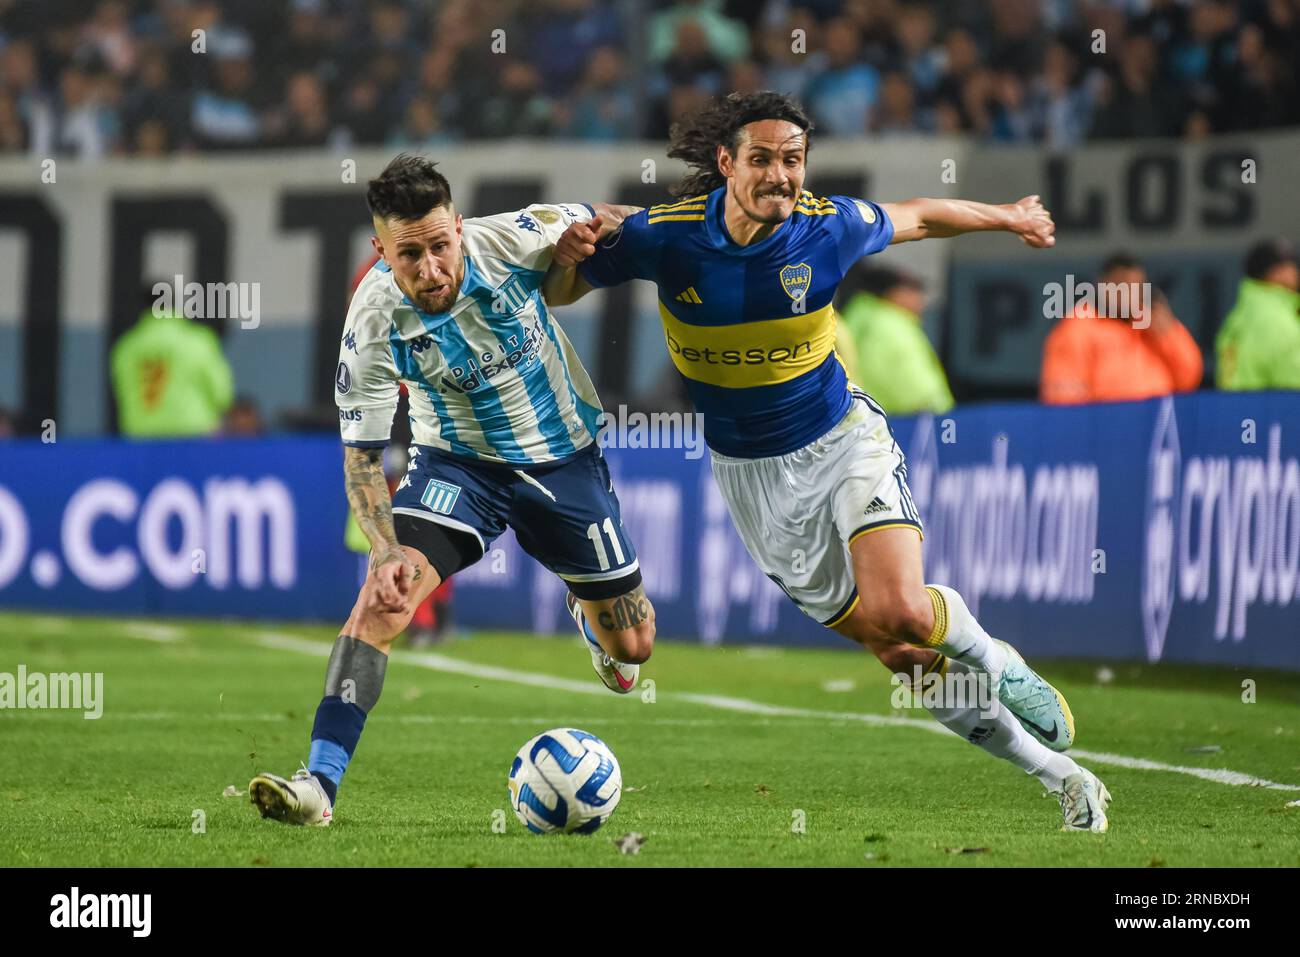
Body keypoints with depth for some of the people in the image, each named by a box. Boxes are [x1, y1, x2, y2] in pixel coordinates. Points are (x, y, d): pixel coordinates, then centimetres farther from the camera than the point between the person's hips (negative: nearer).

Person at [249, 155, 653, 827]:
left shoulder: (512, 240, -25)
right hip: (459, 462, -2)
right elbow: (361, 456, -21)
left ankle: (588, 614, 49)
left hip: (566, 456, 2)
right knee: (383, 593, -27)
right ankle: (320, 783, -28)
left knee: (631, 646, 9)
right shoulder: (374, 325, -26)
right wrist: (388, 549, -34)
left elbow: (606, 222, -3)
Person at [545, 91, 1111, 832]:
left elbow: (917, 218, 5)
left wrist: (1009, 217, 21)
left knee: (902, 612, -25)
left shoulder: (830, 227, -15)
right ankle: (1061, 776, 15)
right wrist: (569, 257, -28)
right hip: (752, 473, 1)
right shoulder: (666, 235, -17)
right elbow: (562, 292, -4)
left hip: (844, 437, -1)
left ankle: (999, 665, 11)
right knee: (898, 651, 1)